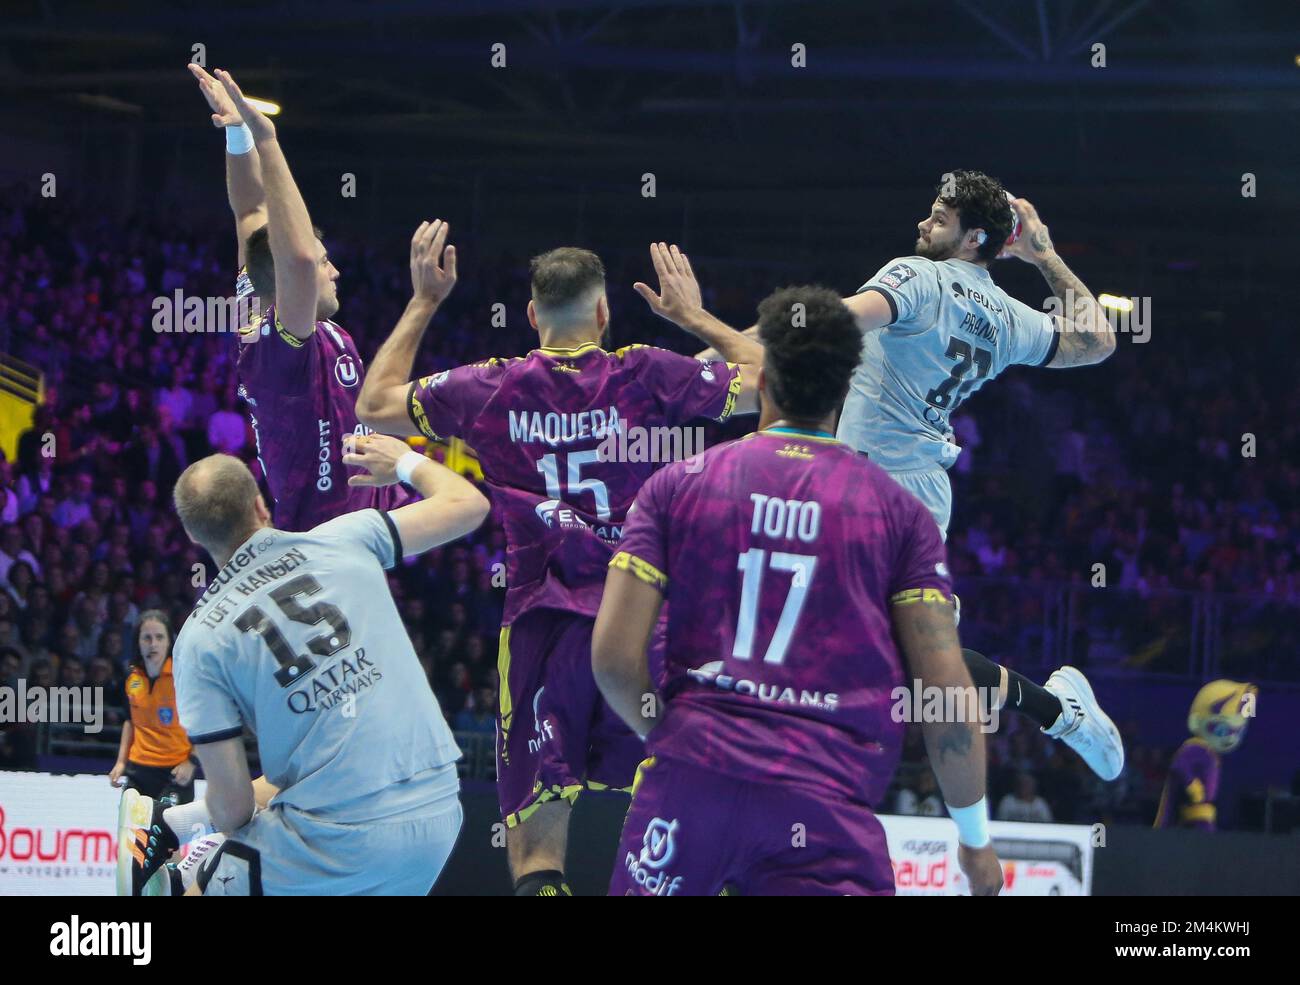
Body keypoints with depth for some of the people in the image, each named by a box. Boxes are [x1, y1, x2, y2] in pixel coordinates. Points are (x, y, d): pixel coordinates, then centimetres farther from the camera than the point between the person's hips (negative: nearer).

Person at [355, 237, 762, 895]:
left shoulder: (489, 389, 3)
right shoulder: (648, 375, 0)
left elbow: (374, 404, 17)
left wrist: (422, 303, 24)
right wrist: (695, 315, 23)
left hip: (541, 625, 0)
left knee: (535, 861, -2)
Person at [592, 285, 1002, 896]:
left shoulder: (679, 484, 10)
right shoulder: (898, 510, 8)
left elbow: (613, 656, 2)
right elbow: (946, 689, 3)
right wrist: (976, 838, 13)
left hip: (692, 776, 1)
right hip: (828, 795, -1)